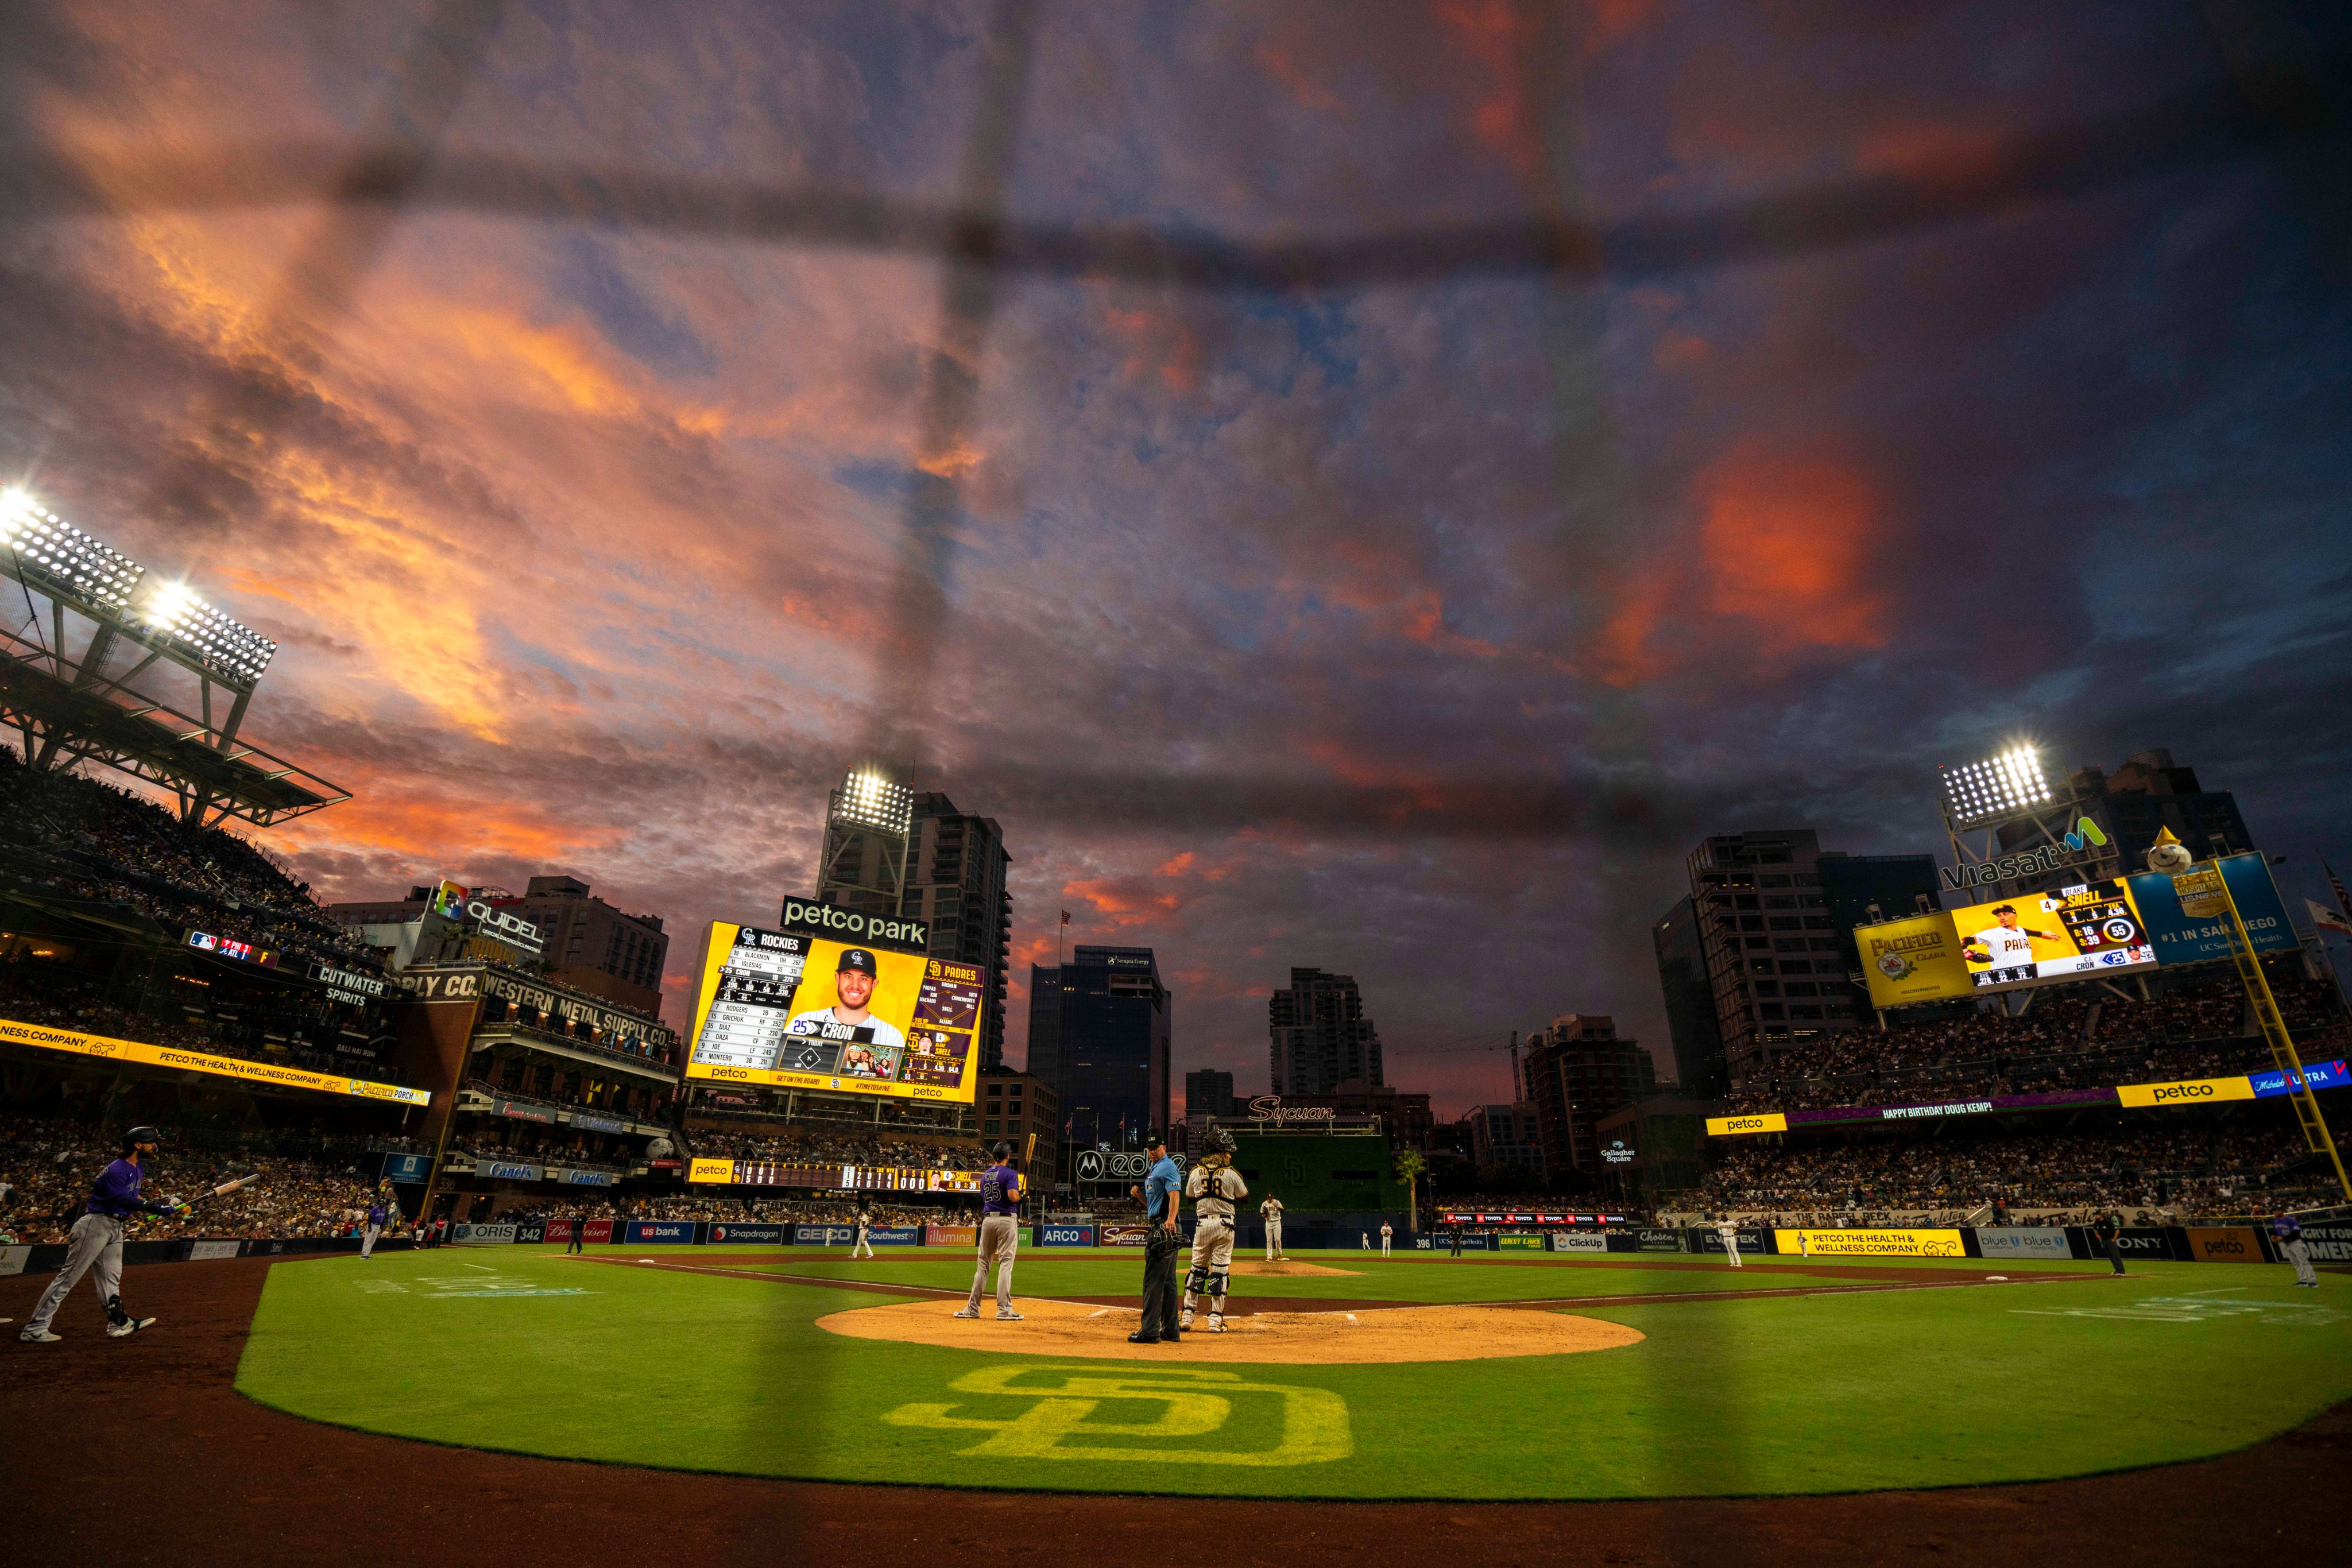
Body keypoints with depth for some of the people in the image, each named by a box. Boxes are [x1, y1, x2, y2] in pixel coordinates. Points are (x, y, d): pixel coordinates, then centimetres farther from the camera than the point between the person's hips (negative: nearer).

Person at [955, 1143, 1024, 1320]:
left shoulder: (985, 1175, 15)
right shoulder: (1009, 1173, -6)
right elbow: (1013, 1196, -20)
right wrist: (1020, 1195, 1)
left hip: (987, 1220, 6)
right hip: (1007, 1220, -6)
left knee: (983, 1264, 11)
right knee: (1005, 1264, -5)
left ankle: (973, 1308, 13)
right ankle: (1004, 1310, -8)